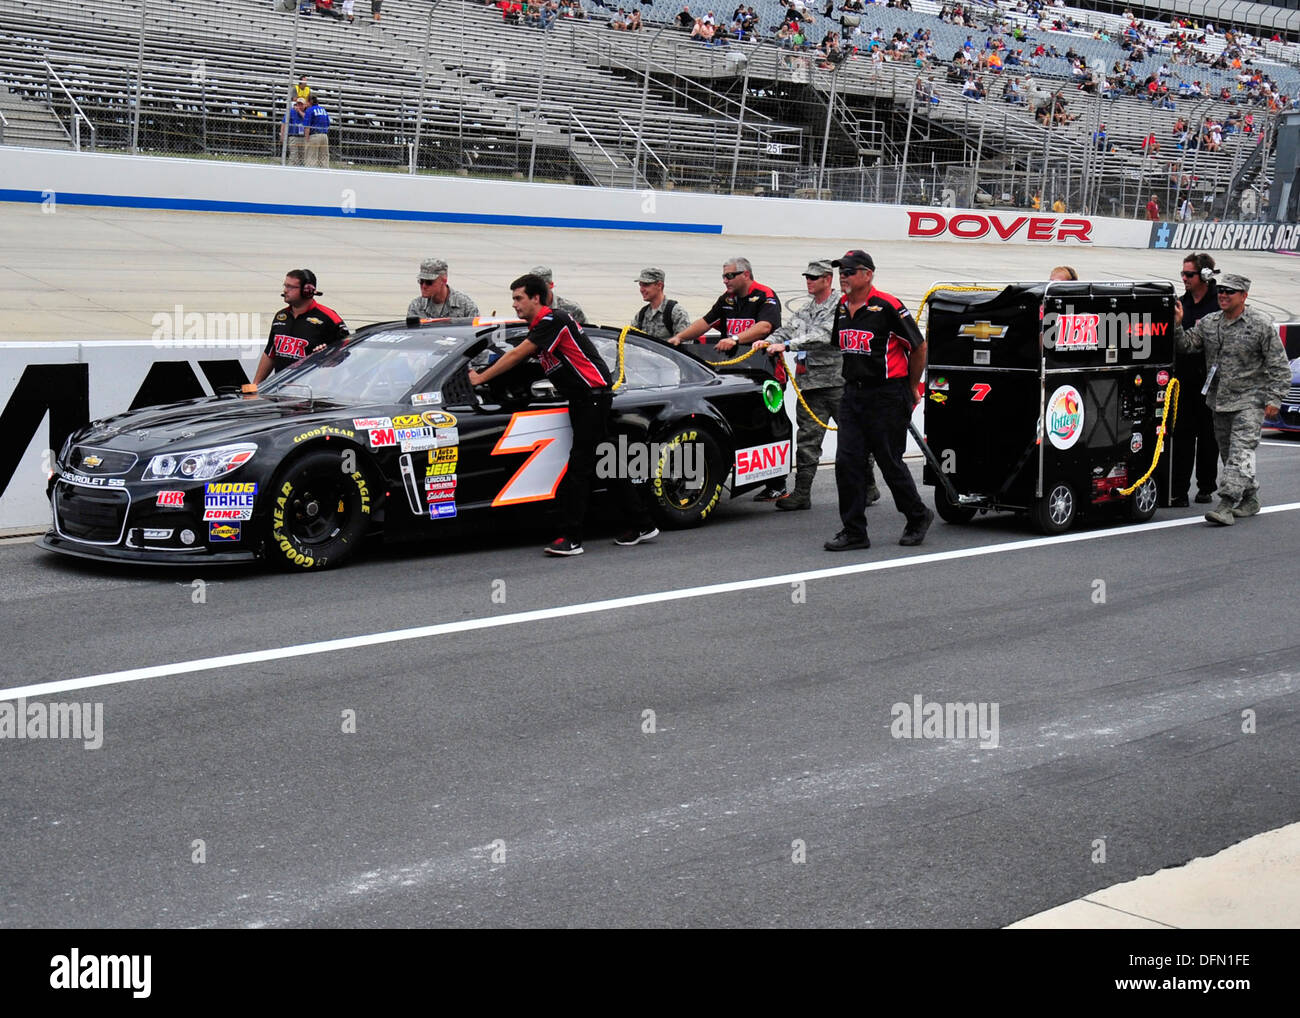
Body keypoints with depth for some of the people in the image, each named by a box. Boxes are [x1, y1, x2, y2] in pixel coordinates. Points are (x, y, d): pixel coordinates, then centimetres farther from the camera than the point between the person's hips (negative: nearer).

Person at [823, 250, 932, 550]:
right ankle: (854, 531, 5)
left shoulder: (887, 306, -13)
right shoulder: (842, 308, 9)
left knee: (890, 462, 1)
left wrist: (912, 388, 3)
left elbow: (919, 347, -6)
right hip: (853, 394, 7)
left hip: (887, 395, -7)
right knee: (846, 461, -1)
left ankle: (918, 517, 23)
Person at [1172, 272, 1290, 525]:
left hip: (1249, 400, -6)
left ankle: (1227, 504, -25)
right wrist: (1176, 325, -15)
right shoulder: (1209, 323, 8)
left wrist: (1274, 399, -11)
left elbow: (1279, 365, -5)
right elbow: (1186, 343, 3)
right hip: (1219, 400, 6)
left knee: (1241, 450, -16)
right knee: (1227, 452, 12)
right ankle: (1249, 500, 28)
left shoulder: (1261, 325, -6)